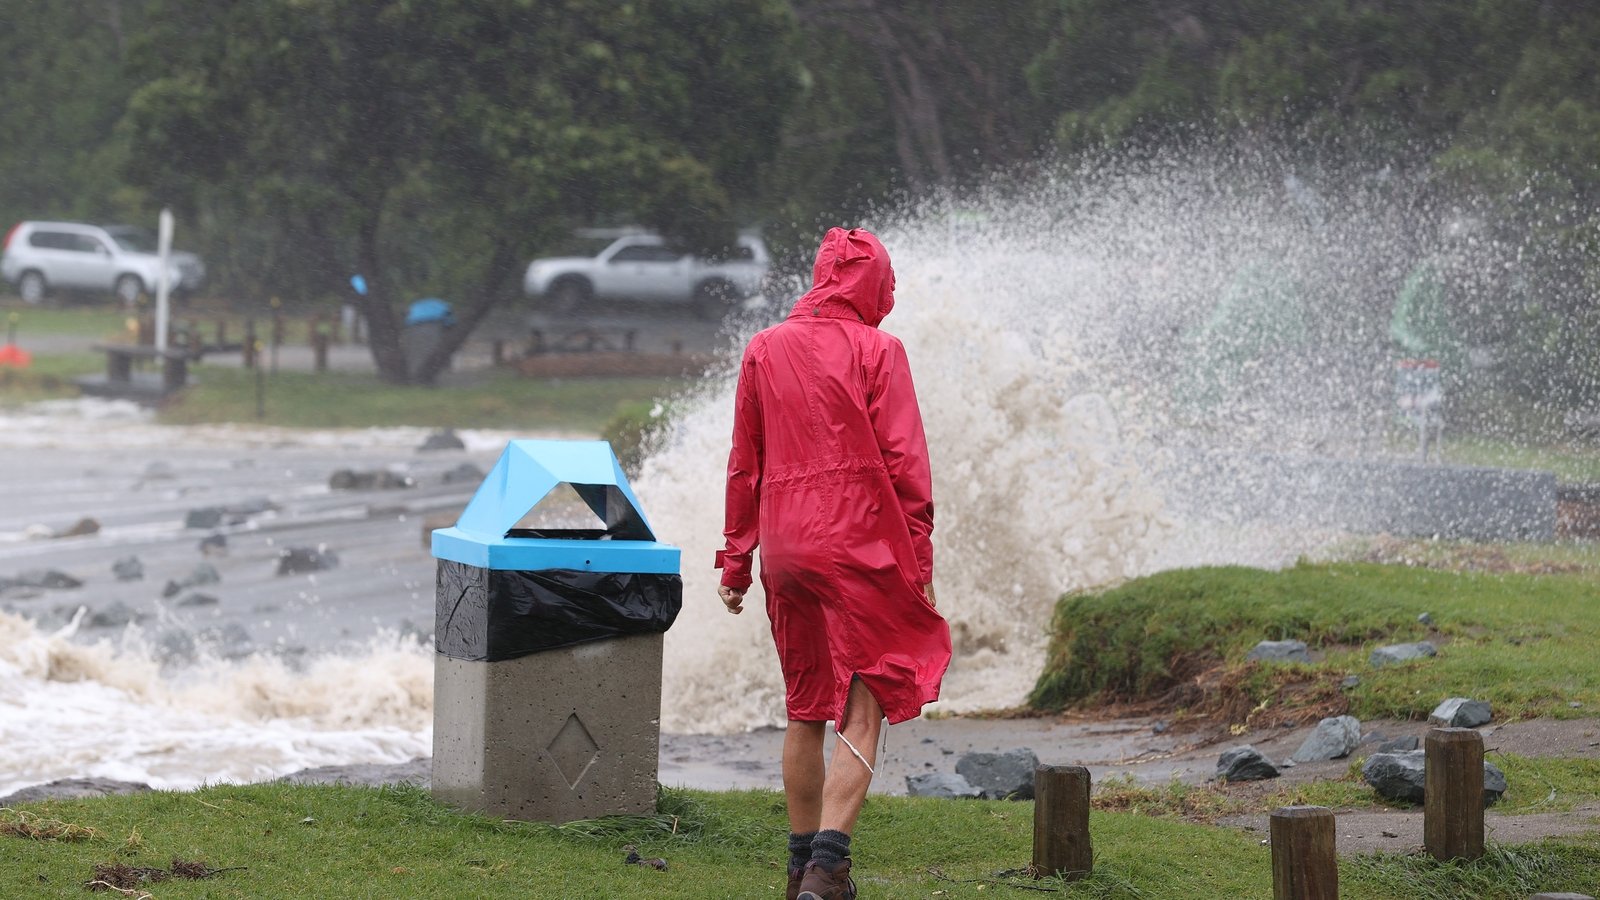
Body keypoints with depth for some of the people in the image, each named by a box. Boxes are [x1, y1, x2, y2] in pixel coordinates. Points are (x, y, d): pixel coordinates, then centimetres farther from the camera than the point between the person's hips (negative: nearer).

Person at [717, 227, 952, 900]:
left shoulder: (763, 350, 10)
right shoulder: (875, 351, -4)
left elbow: (744, 465, 13)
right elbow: (905, 465, -7)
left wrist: (735, 560, 18)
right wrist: (919, 561, -4)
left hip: (784, 550, 5)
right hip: (860, 546, -5)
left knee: (805, 711, 16)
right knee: (862, 710, -5)